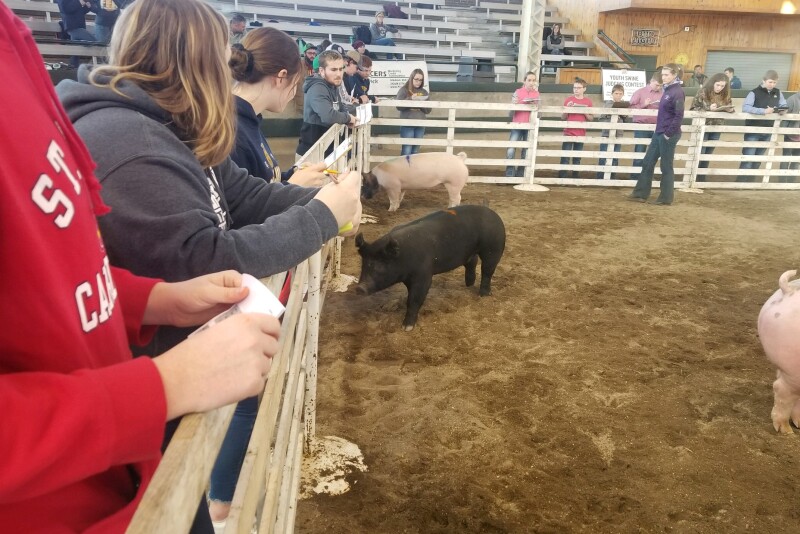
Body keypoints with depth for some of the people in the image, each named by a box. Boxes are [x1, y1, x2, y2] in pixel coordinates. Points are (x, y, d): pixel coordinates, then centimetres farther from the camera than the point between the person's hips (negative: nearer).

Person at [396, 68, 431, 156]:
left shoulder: (424, 92, 12)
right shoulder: (404, 90, 0)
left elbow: (428, 110, 10)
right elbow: (399, 106, -9)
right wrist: (410, 99, -19)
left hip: (420, 125, 4)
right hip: (407, 124, -4)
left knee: (415, 150, 9)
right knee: (407, 150, -8)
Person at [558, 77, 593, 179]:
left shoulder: (588, 101, 5)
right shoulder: (568, 100, 2)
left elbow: (590, 118, 9)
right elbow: (563, 117, 5)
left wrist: (585, 112, -10)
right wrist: (568, 109, -13)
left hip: (581, 134, 1)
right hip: (568, 133, -1)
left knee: (577, 158, 7)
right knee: (565, 158, -5)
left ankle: (575, 178, 14)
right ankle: (562, 178, -2)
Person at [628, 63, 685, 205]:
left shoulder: (677, 92, -15)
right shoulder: (668, 90, 12)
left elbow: (679, 116, -20)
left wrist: (669, 133, -18)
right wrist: (661, 131, 12)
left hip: (668, 135, -9)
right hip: (659, 133, 9)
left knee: (666, 167, 1)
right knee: (648, 163, 11)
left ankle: (666, 198, 12)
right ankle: (641, 193, 19)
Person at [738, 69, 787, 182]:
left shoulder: (778, 93, 7)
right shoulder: (755, 92, -11)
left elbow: (784, 106, 11)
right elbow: (745, 107, -24)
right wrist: (764, 111, -32)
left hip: (767, 131, 6)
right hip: (753, 131, -6)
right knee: (748, 157, -6)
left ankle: (749, 181, 23)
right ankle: (741, 182, 0)